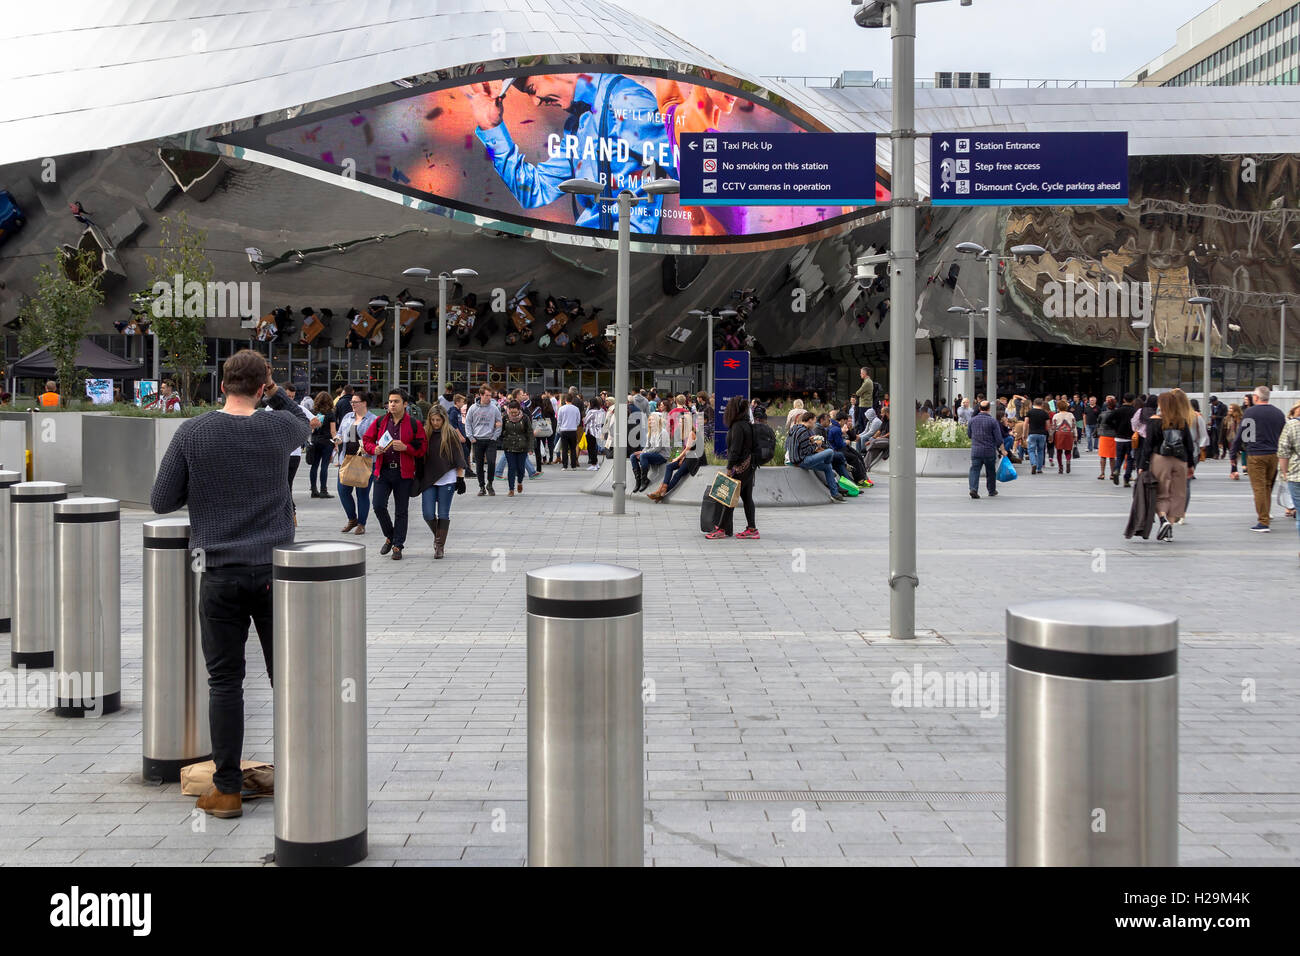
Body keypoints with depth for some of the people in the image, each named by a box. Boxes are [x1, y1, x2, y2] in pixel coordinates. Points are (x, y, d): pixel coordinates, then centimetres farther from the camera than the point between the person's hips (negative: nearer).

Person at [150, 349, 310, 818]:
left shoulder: (192, 434, -6)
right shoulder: (279, 427, -1)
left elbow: (162, 501, 1)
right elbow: (304, 423, 25)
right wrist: (276, 394, 16)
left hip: (222, 574, -1)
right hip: (275, 571, 1)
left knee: (225, 681, 6)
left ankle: (227, 789, 9)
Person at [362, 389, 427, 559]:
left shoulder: (414, 425, 0)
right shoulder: (379, 422, 8)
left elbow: (421, 449, 0)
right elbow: (366, 440, 14)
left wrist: (405, 448, -16)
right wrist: (374, 449, -6)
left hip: (404, 473, -2)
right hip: (383, 471, 2)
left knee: (401, 511, 3)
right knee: (379, 506, -6)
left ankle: (397, 546, 13)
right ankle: (390, 537, 18)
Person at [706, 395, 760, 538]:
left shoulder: (738, 426, -16)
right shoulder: (747, 424, 11)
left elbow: (735, 450, -19)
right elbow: (754, 446, 15)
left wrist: (729, 468, -15)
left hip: (741, 467, -9)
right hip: (749, 466, 9)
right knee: (747, 497, 11)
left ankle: (723, 529, 1)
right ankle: (752, 528, 13)